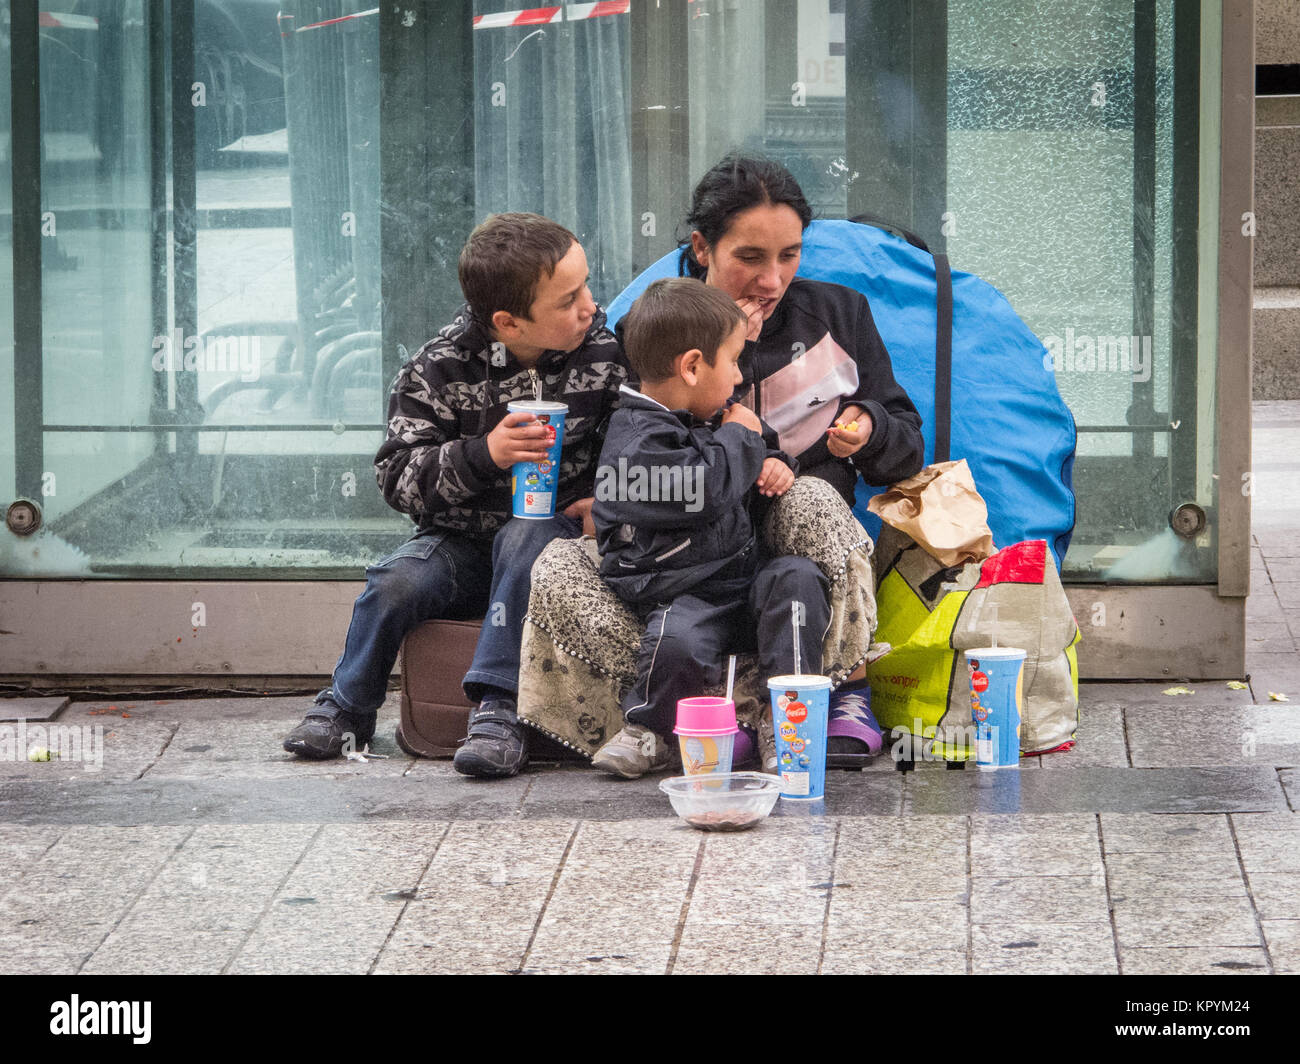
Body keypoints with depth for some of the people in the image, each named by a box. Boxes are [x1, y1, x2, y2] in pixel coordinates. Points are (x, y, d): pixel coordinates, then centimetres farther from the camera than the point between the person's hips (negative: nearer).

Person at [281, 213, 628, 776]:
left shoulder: (603, 355, -5)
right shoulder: (439, 370, -10)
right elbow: (398, 476, -12)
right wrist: (483, 455, -28)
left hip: (556, 530, 0)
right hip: (462, 539, 1)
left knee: (525, 539, -34)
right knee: (398, 580, -26)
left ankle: (499, 707, -35)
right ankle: (346, 704, 0)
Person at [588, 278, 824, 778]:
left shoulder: (706, 418, 17)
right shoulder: (637, 440, -14)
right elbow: (703, 492, -28)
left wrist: (773, 463, 12)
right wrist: (737, 440, -11)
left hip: (741, 575, 8)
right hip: (684, 595, -8)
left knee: (796, 577, -20)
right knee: (677, 643, -37)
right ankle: (648, 732, -8)